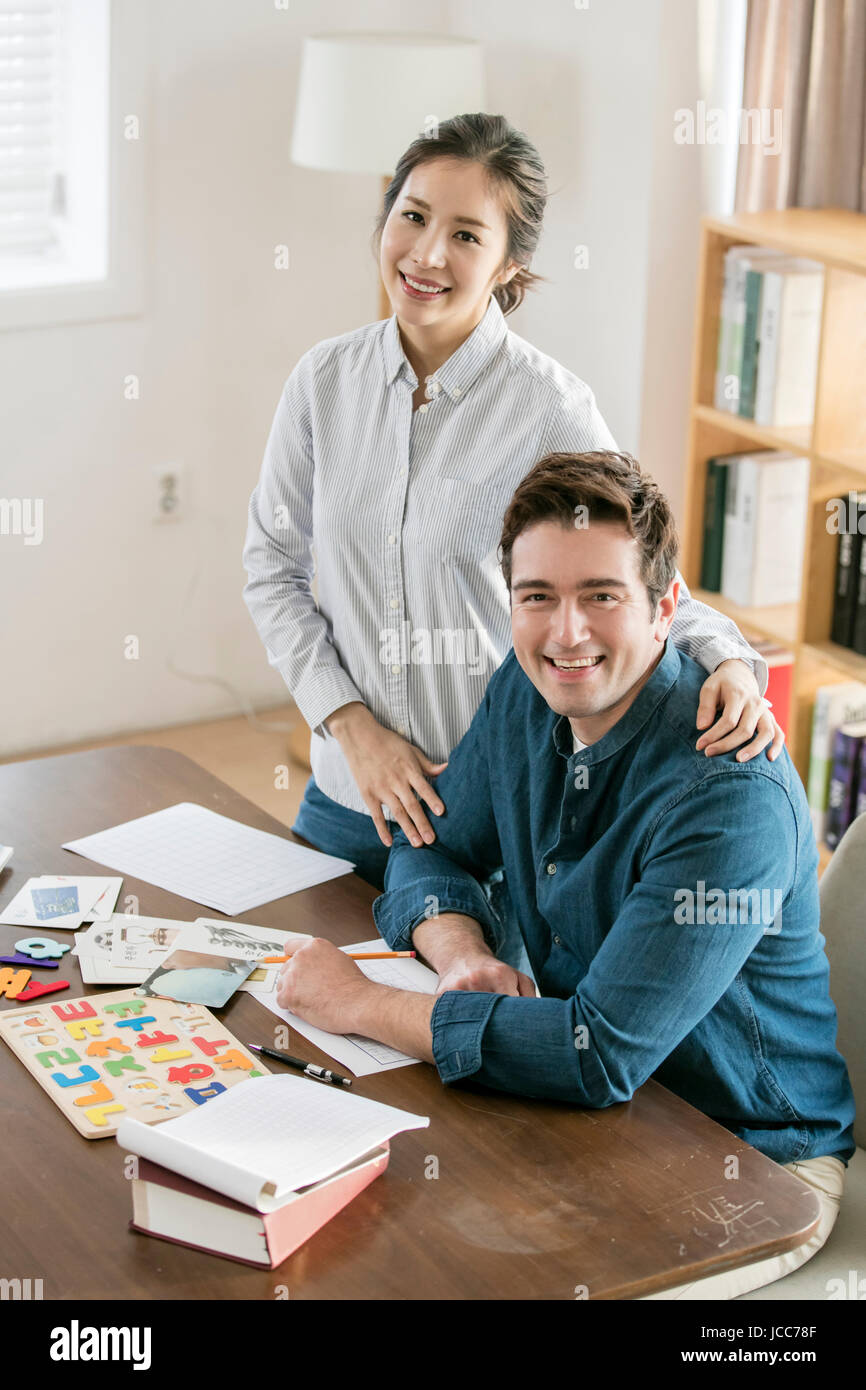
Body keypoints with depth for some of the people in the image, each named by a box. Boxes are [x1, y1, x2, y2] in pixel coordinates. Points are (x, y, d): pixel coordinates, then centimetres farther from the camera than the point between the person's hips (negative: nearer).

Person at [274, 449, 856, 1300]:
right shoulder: (527, 691, -4)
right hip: (598, 1100, 7)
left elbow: (602, 1055, -32)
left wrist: (361, 1005, -24)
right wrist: (464, 957, -15)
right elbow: (433, 851, 9)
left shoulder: (730, 795, -30)